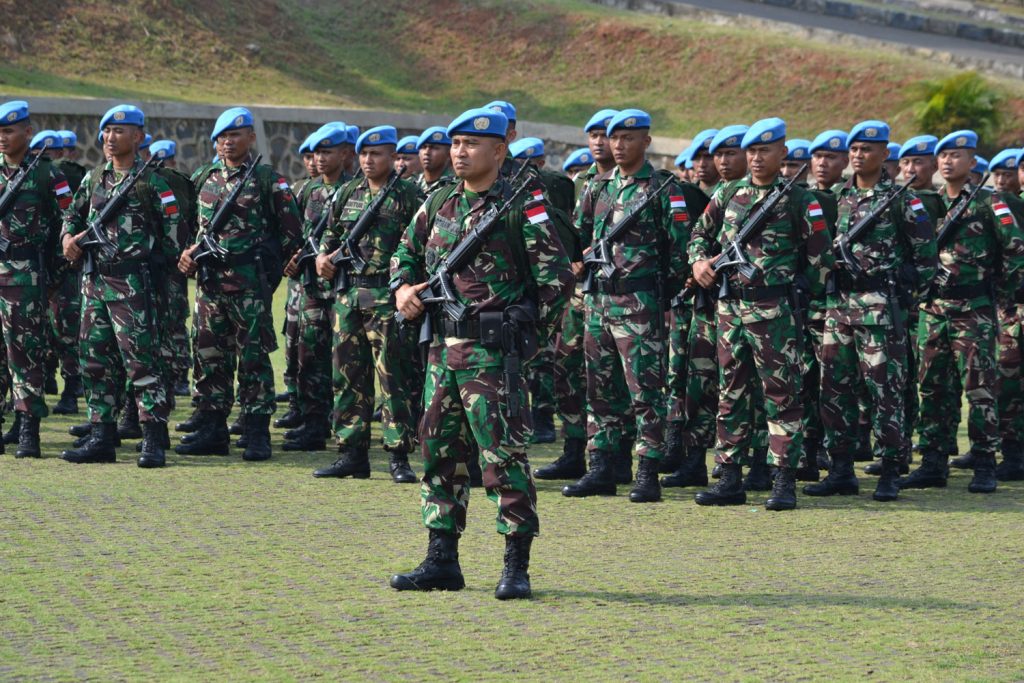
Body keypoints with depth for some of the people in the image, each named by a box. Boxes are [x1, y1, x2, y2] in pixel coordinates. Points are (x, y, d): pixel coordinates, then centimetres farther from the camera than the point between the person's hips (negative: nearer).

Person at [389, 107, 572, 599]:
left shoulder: (520, 209, -7)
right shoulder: (438, 205, 12)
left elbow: (557, 277, -7)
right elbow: (406, 253, 25)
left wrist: (526, 334, -5)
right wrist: (403, 289, 5)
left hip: (492, 353, -7)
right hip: (442, 349, 7)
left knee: (504, 456, -8)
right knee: (440, 453, 11)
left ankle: (517, 566, -3)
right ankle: (441, 561, 19)